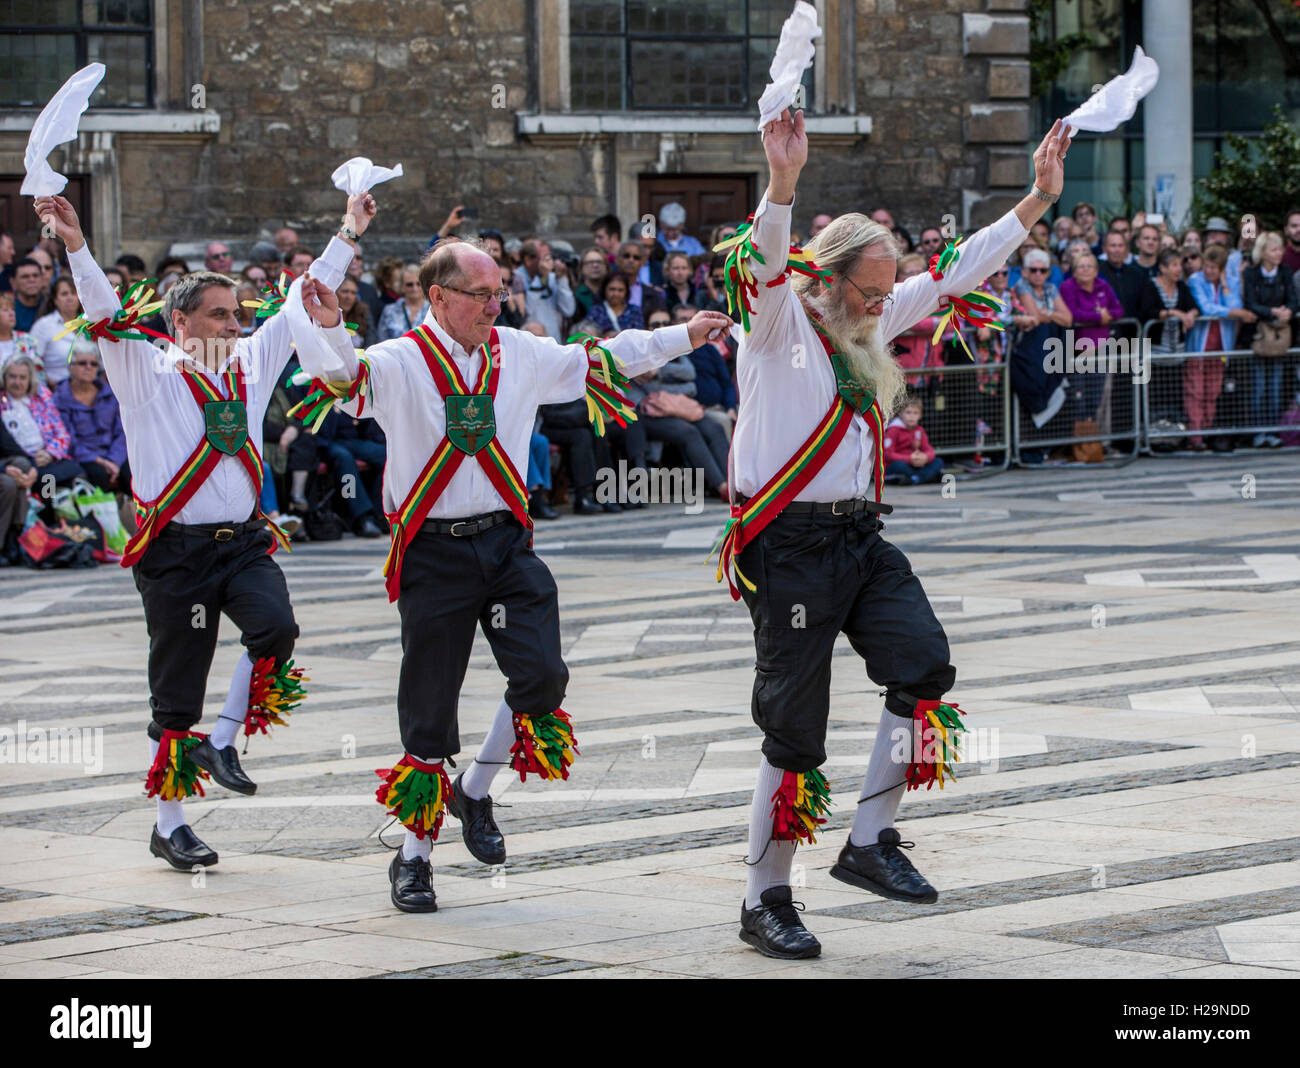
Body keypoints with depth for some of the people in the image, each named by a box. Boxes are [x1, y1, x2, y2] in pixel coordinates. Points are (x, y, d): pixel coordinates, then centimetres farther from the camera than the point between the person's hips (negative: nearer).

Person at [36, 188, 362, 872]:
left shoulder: (251, 363, 13)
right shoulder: (146, 372, 0)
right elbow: (104, 311, -14)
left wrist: (347, 235, 19)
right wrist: (76, 248, -29)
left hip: (245, 542, 4)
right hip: (175, 552, -4)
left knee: (275, 628, -25)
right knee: (176, 695, 1)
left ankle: (223, 743, -4)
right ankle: (169, 826, 13)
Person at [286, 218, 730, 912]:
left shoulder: (520, 354, 8)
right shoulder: (400, 363, -6)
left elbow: (600, 360, 18)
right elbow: (344, 377, -24)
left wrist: (684, 336, 17)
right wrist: (327, 331, -45)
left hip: (505, 541, 4)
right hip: (433, 550, -4)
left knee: (541, 673, -13)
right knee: (429, 705, 2)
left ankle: (476, 791, 14)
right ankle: (414, 855, 16)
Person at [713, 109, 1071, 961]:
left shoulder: (874, 320, 14)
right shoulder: (778, 319, -7)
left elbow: (956, 274, 18)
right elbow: (766, 262, -28)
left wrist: (1039, 201, 13)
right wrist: (783, 184, -46)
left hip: (860, 536, 7)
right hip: (789, 545, -7)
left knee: (925, 667, -13)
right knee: (796, 729, -3)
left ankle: (870, 843, -1)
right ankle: (767, 900, 9)